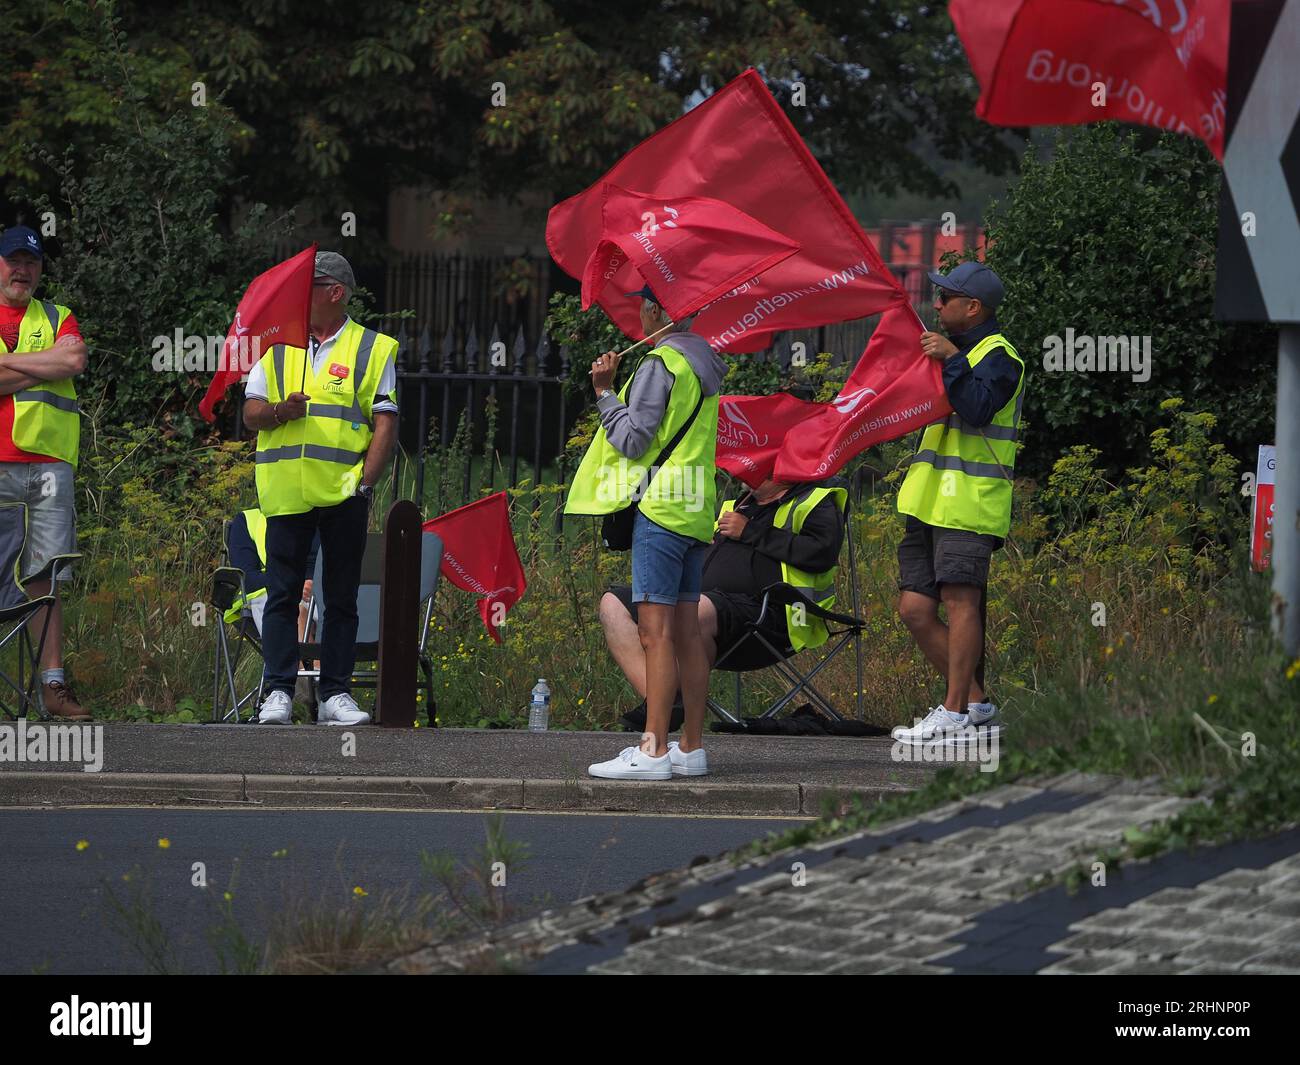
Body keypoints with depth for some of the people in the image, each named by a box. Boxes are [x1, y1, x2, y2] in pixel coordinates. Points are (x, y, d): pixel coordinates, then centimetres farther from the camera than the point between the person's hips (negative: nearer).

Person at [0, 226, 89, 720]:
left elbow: (74, 359, -3)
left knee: (45, 579, 0)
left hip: (49, 463, 3)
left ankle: (53, 683, -2)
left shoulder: (57, 319, 19)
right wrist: (45, 368, -2)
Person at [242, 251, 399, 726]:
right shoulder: (279, 347, 14)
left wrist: (365, 483, -9)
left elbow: (385, 423, 1)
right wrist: (280, 411, -12)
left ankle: (336, 694, 6)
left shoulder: (373, 350, 5)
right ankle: (278, 691, 0)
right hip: (287, 491, 2)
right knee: (282, 594, -2)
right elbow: (251, 412, 11)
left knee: (341, 598, 3)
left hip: (344, 494, -2)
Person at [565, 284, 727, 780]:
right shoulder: (704, 364, 17)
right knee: (686, 634, 10)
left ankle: (653, 752, -16)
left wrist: (605, 393, 1)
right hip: (694, 511, 9)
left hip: (659, 507, -9)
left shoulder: (659, 363, -11)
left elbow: (633, 439, -13)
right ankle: (691, 748, 11)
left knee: (655, 632, -11)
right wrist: (616, 389, 16)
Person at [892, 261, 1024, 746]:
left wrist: (951, 360, -21)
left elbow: (977, 408, -23)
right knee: (915, 609, 4)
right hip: (931, 502, 10)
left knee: (960, 600, -12)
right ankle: (977, 704, 10)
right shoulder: (959, 351, 25)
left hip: (970, 503, -10)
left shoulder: (997, 356, -6)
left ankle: (955, 713, -12)